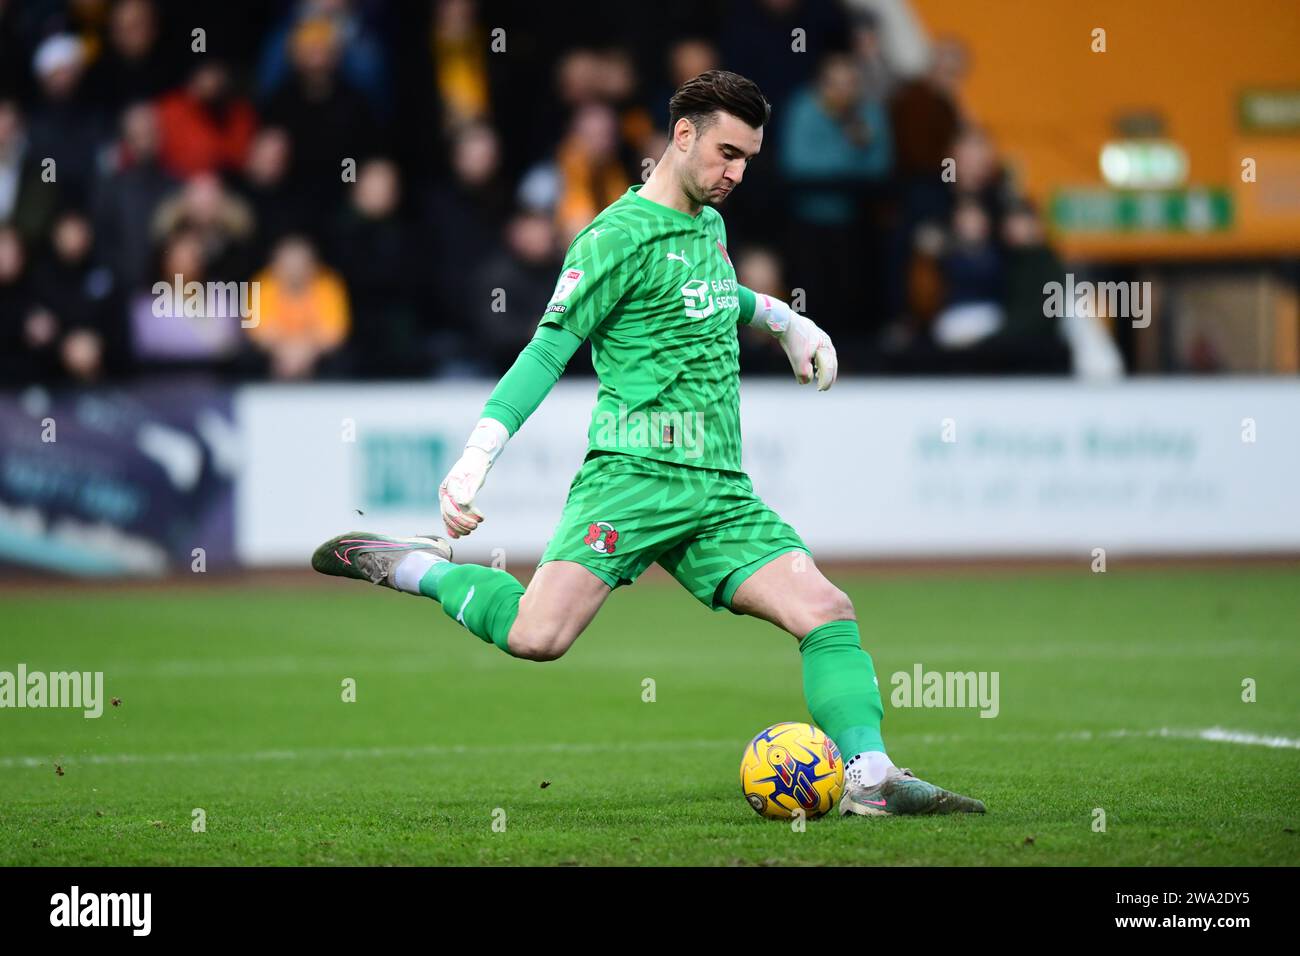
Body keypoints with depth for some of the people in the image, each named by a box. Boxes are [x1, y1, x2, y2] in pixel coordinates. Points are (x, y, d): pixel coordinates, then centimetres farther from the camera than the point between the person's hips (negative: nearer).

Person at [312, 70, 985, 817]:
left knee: (829, 613, -8)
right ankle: (419, 569, 0)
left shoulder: (709, 224, 18)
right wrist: (476, 459, -16)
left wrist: (784, 320, 52)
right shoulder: (620, 235, -7)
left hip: (721, 490, 7)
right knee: (539, 635, -24)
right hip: (635, 476, -7)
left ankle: (870, 778, -7)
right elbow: (548, 349, -9)